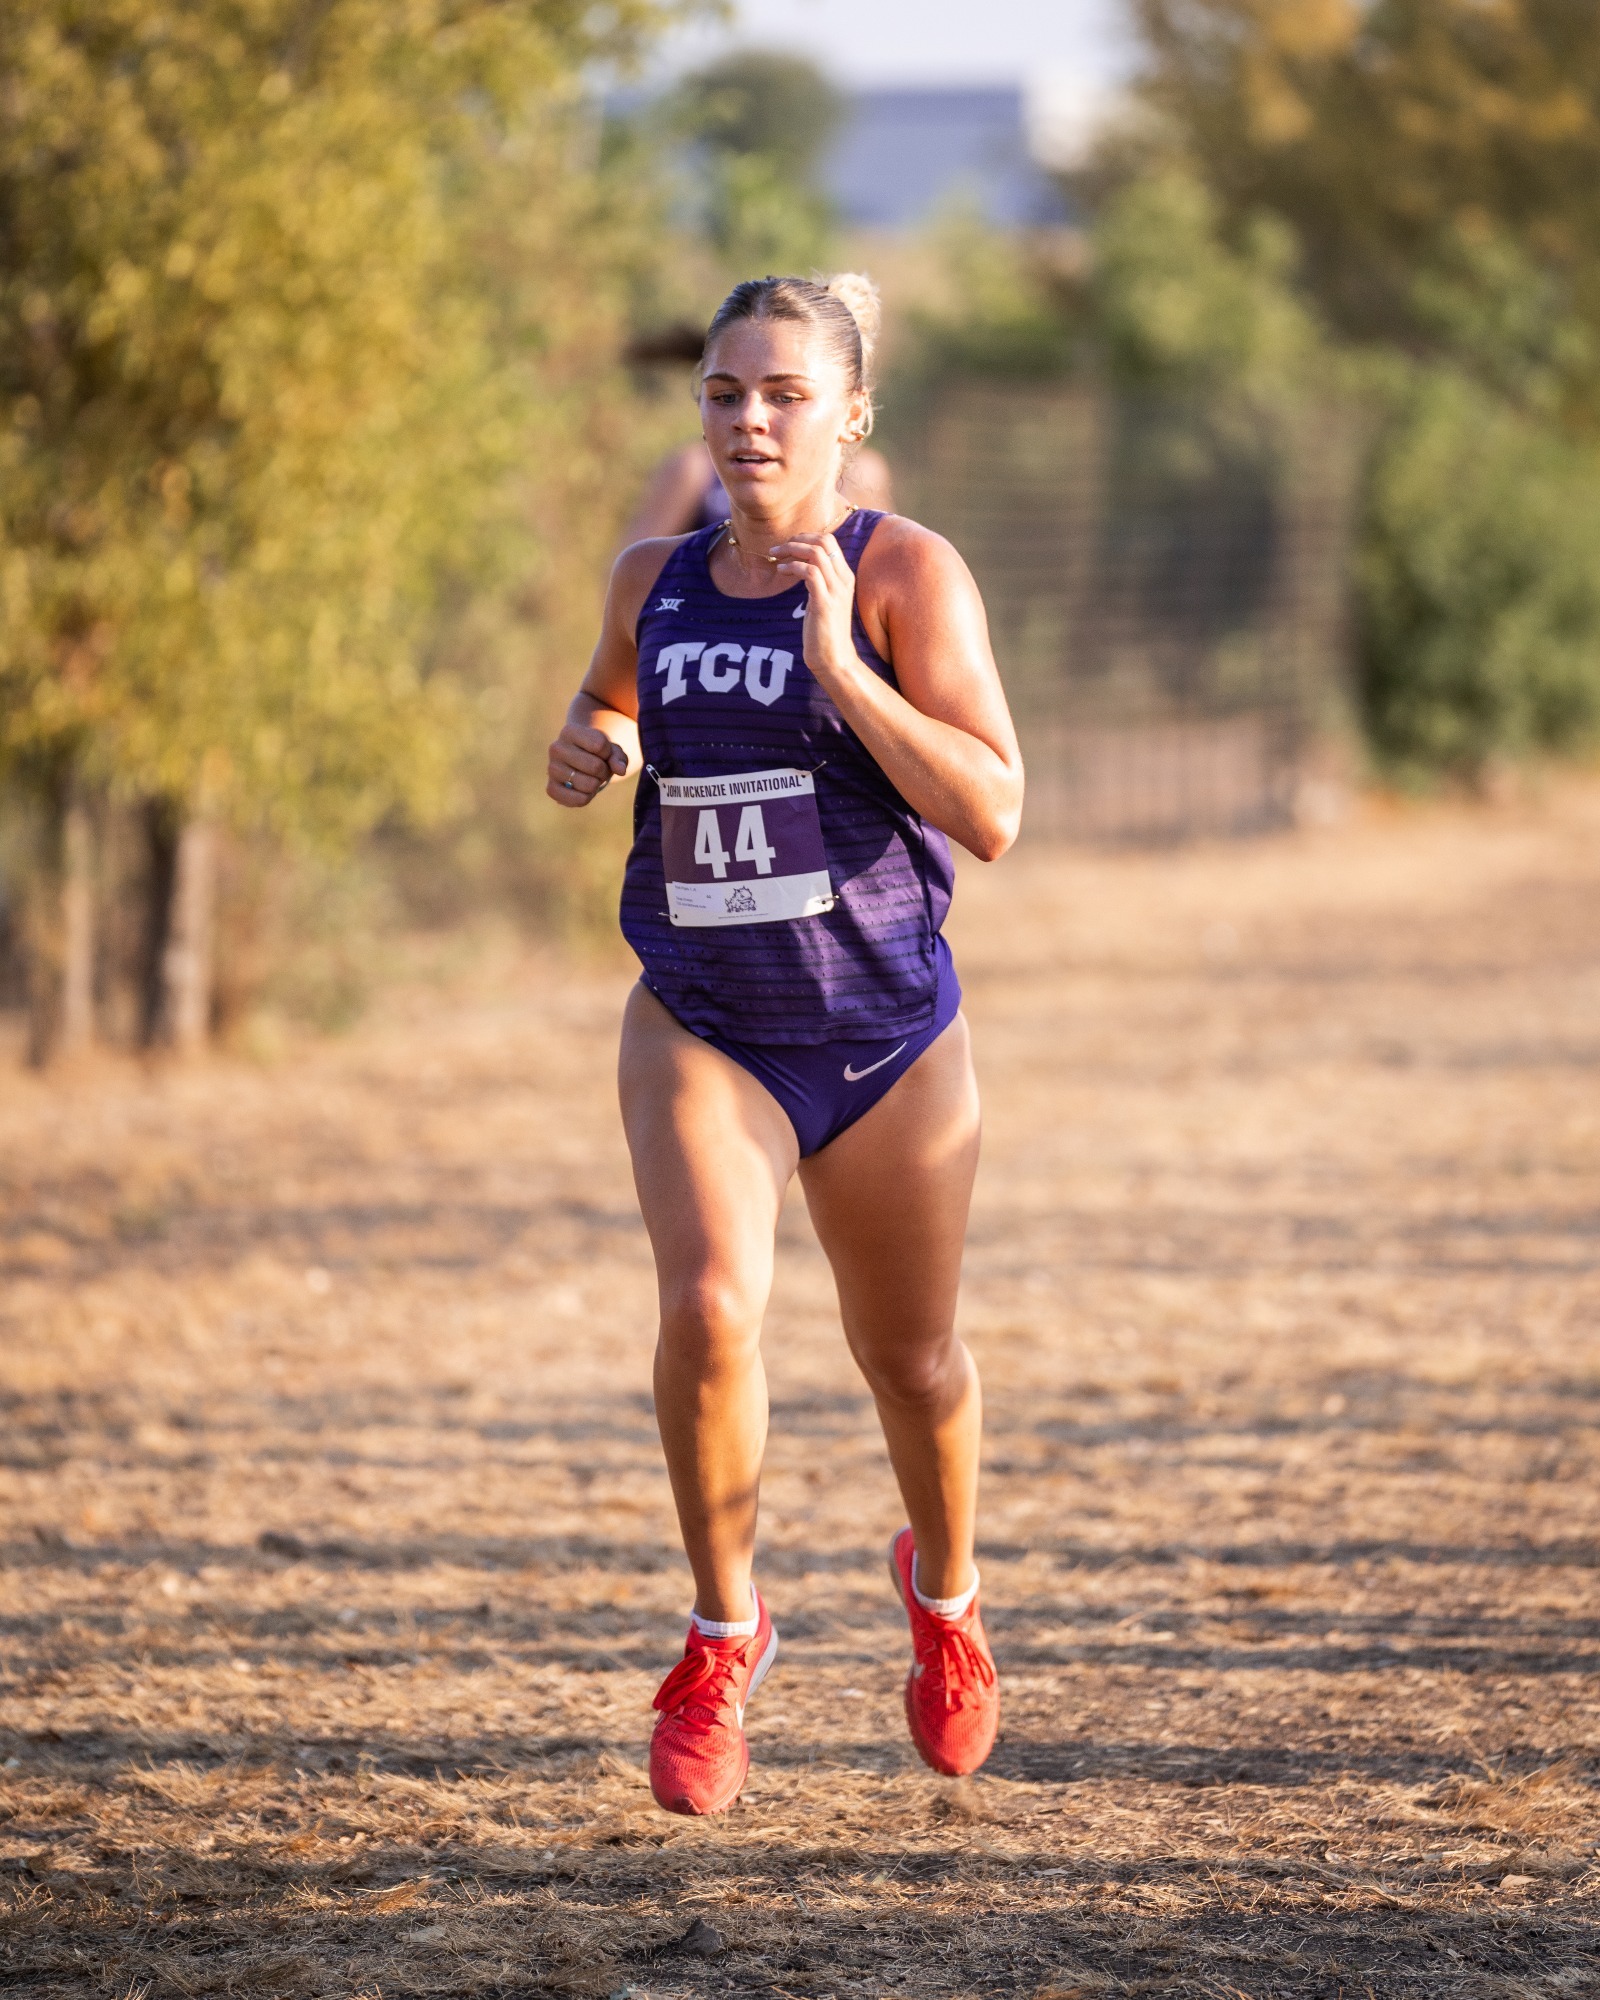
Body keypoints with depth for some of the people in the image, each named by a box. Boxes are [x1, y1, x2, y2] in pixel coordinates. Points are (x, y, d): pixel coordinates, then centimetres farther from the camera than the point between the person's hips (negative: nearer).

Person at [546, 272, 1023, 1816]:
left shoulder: (907, 573, -11)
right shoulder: (655, 581, 2)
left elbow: (992, 814, -20)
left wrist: (838, 665, -28)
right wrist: (592, 745, 2)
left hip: (884, 1035, -2)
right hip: (699, 1031, 2)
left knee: (909, 1360, 14)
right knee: (708, 1310, -22)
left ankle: (943, 1591, 47)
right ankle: (724, 1634, -1)